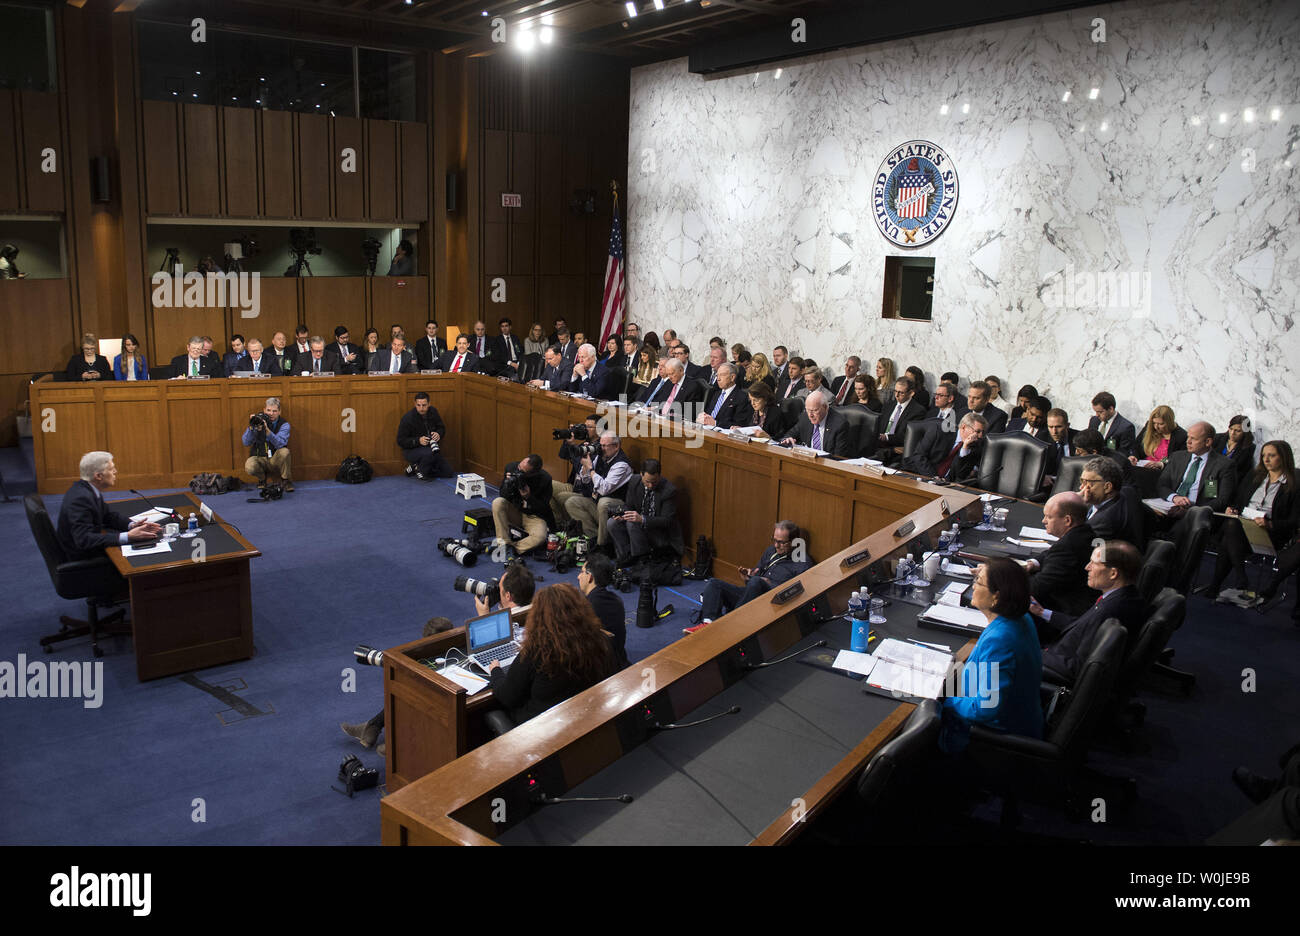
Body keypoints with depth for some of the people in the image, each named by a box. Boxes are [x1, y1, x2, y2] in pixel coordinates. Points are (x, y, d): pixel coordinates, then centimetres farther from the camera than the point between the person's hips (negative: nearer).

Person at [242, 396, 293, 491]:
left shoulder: (284, 424, -7)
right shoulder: (258, 421, -3)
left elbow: (280, 444, -25)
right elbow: (246, 443, -9)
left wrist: (267, 430, -39)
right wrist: (251, 427, -25)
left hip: (276, 459, -1)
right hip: (259, 458, 1)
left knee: (284, 451, -33)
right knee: (249, 467, -32)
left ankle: (286, 480, -8)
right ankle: (262, 478, 7)